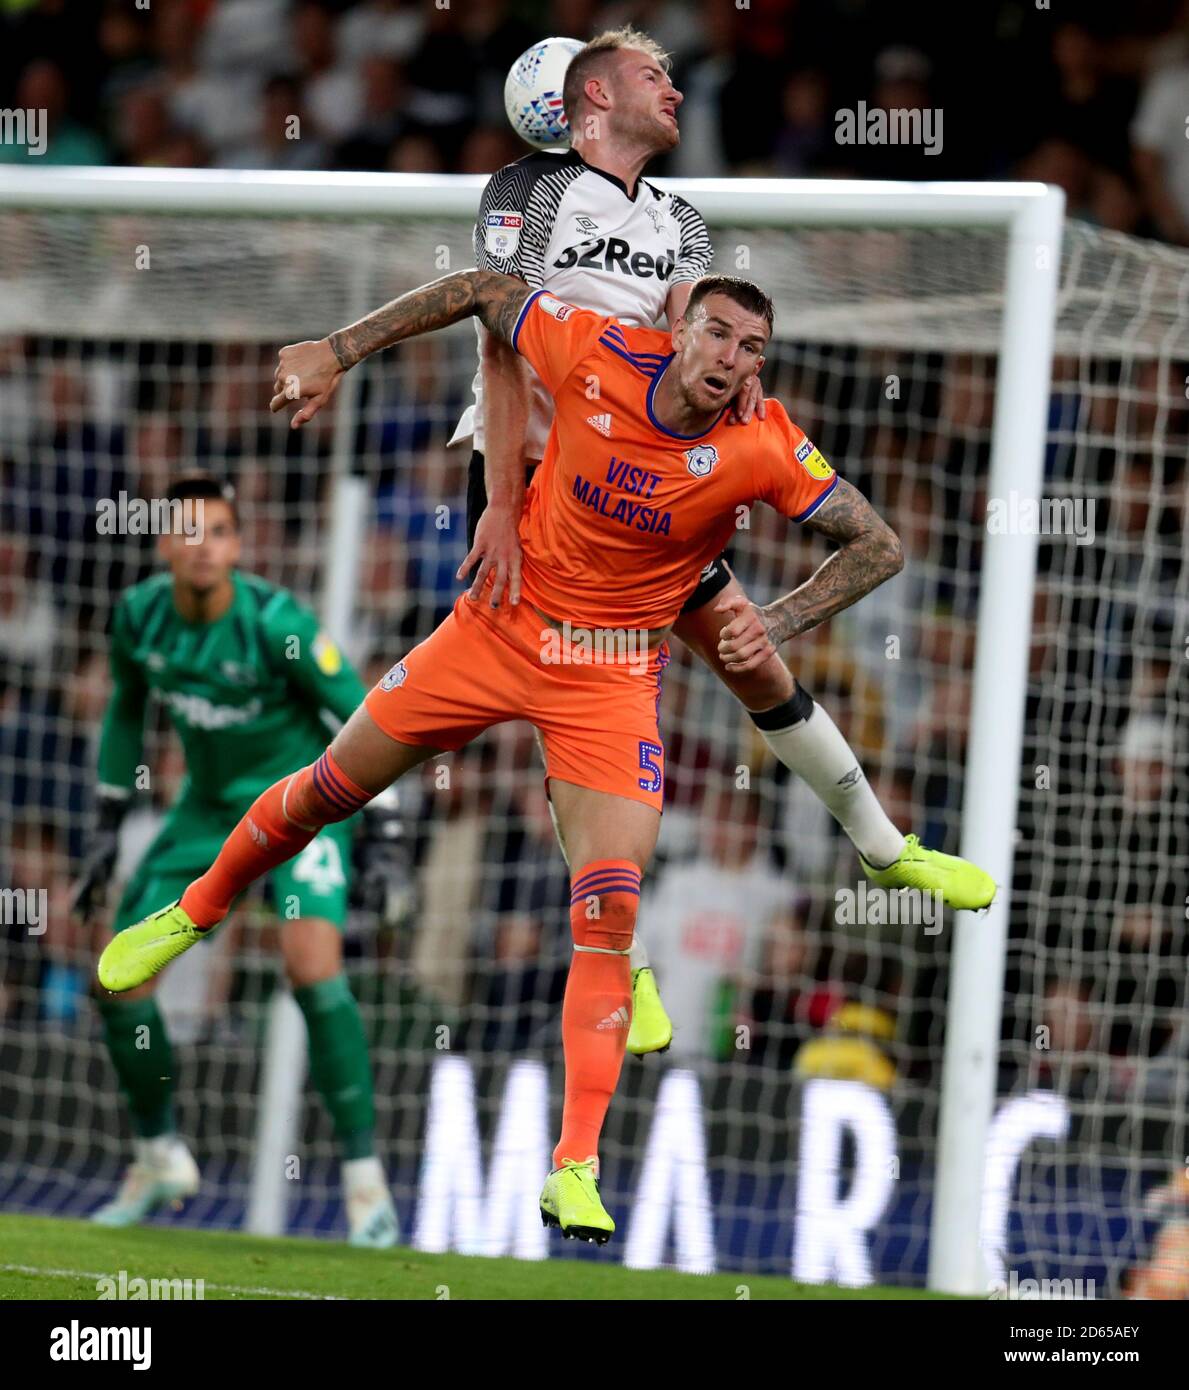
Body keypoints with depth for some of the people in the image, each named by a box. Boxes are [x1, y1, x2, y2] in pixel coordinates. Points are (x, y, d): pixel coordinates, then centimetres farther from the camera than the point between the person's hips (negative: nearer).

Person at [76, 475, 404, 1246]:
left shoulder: (277, 622, -24)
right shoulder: (139, 614, -9)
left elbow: (361, 714, -14)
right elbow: (126, 709, 11)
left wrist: (384, 829, -17)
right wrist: (109, 826, 11)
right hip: (209, 805, 6)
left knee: (313, 966, -27)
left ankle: (366, 1181, -19)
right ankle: (160, 1159, 22)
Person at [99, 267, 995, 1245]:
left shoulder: (765, 449, -20)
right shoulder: (596, 356, -18)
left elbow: (879, 547, -12)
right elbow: (484, 292, -2)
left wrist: (778, 624, -25)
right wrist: (336, 352, -3)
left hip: (614, 672, -2)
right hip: (501, 624, 2)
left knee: (610, 914, -15)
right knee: (329, 790, 11)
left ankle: (576, 1173, -12)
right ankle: (196, 912, 42)